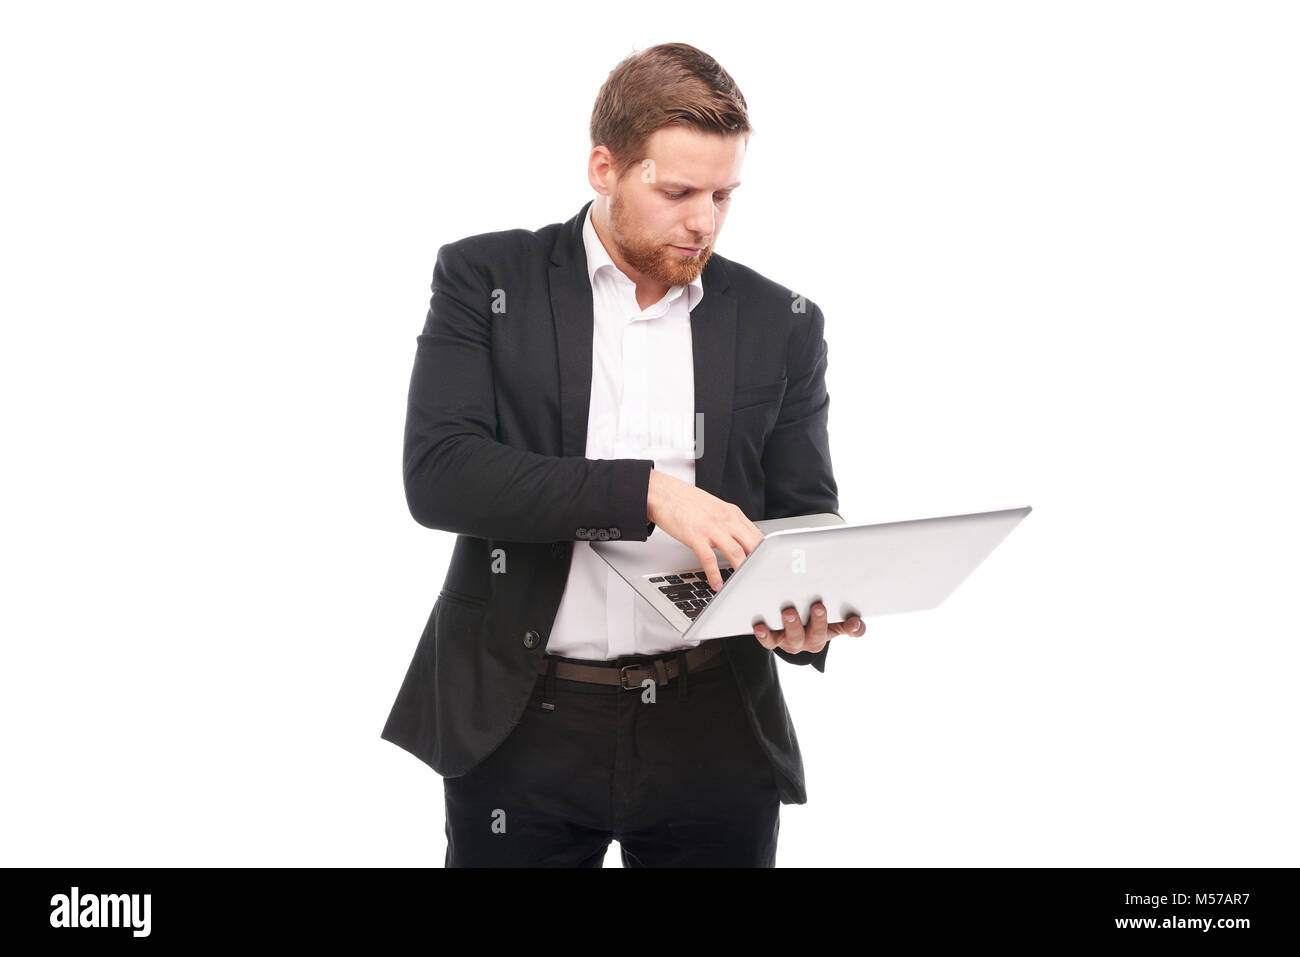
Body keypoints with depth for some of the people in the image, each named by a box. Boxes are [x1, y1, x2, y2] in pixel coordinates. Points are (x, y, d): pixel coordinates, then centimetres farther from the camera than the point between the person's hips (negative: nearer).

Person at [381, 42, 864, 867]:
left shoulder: (781, 324, 6)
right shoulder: (487, 280, 0)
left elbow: (808, 522, 8)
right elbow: (437, 474, -12)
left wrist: (807, 616, -16)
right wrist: (646, 493, -22)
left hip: (713, 736, 2)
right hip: (523, 730, -1)